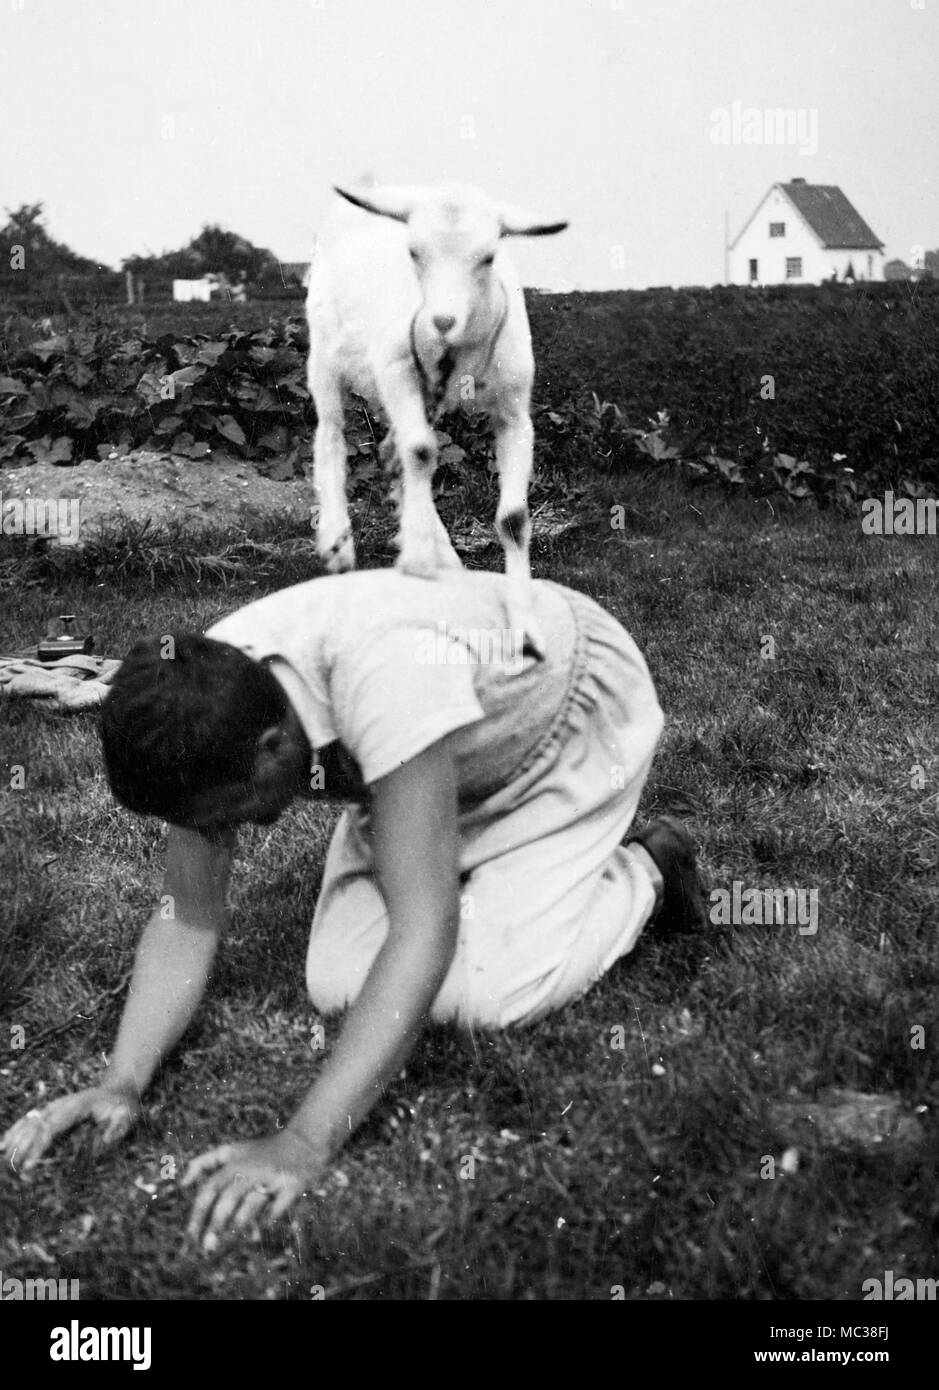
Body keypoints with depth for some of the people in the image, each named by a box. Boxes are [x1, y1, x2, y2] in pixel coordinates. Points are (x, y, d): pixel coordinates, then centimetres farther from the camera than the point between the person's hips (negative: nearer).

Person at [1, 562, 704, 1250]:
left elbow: (423, 930, -46)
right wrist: (121, 1083, -31)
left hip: (574, 718, -6)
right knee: (339, 983, -7)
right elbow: (188, 913, -18)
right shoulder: (204, 706, -24)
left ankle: (641, 871, 8)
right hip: (454, 758, 6)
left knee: (490, 990, -20)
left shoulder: (386, 672, -45)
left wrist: (305, 1144, -49)